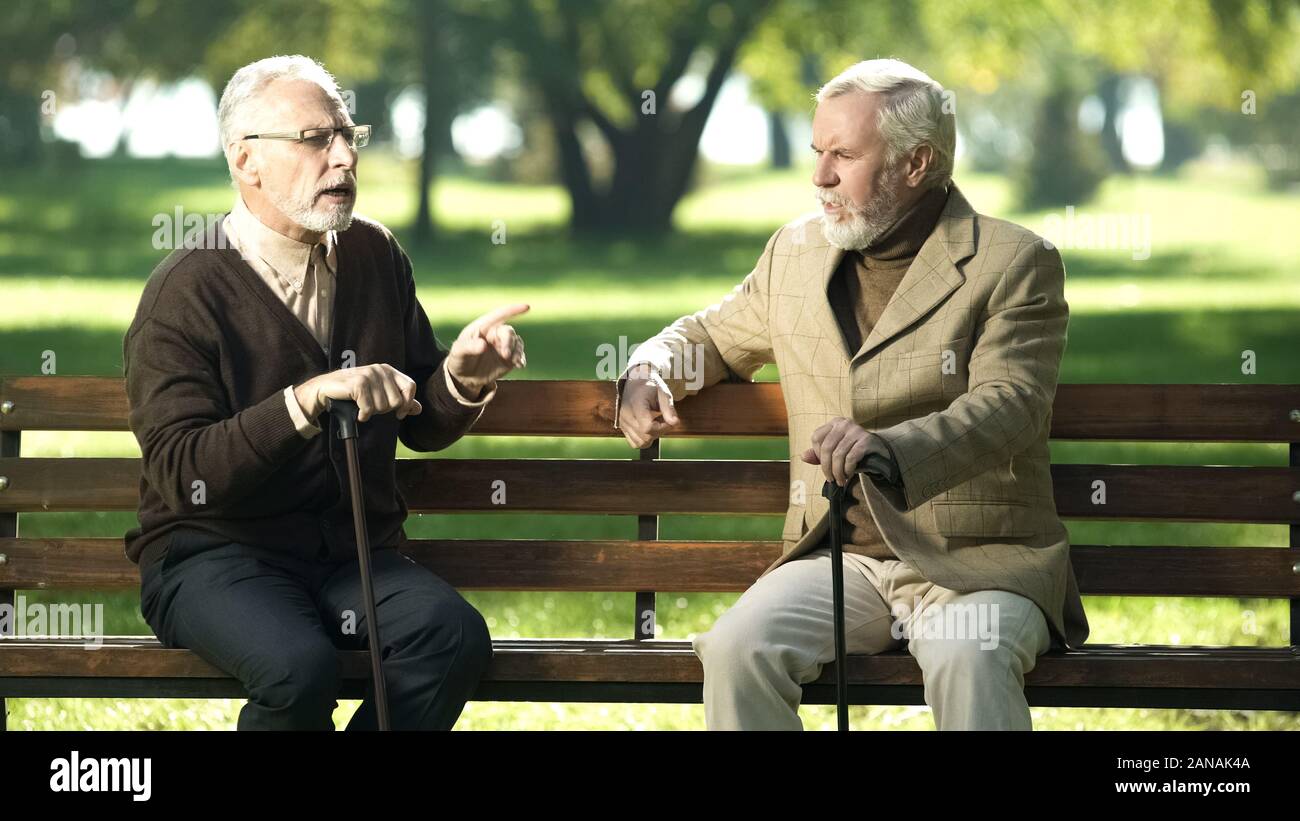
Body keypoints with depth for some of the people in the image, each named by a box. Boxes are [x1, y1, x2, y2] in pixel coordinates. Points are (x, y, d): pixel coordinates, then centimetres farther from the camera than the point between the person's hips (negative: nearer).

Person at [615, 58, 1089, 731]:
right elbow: (713, 336, 33)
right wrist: (649, 371, 8)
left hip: (977, 563, -4)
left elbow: (1009, 406, -18)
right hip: (841, 560, 4)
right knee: (737, 650, -26)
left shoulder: (1013, 264, -3)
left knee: (969, 662, -38)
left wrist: (891, 449, -37)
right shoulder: (796, 252, 15)